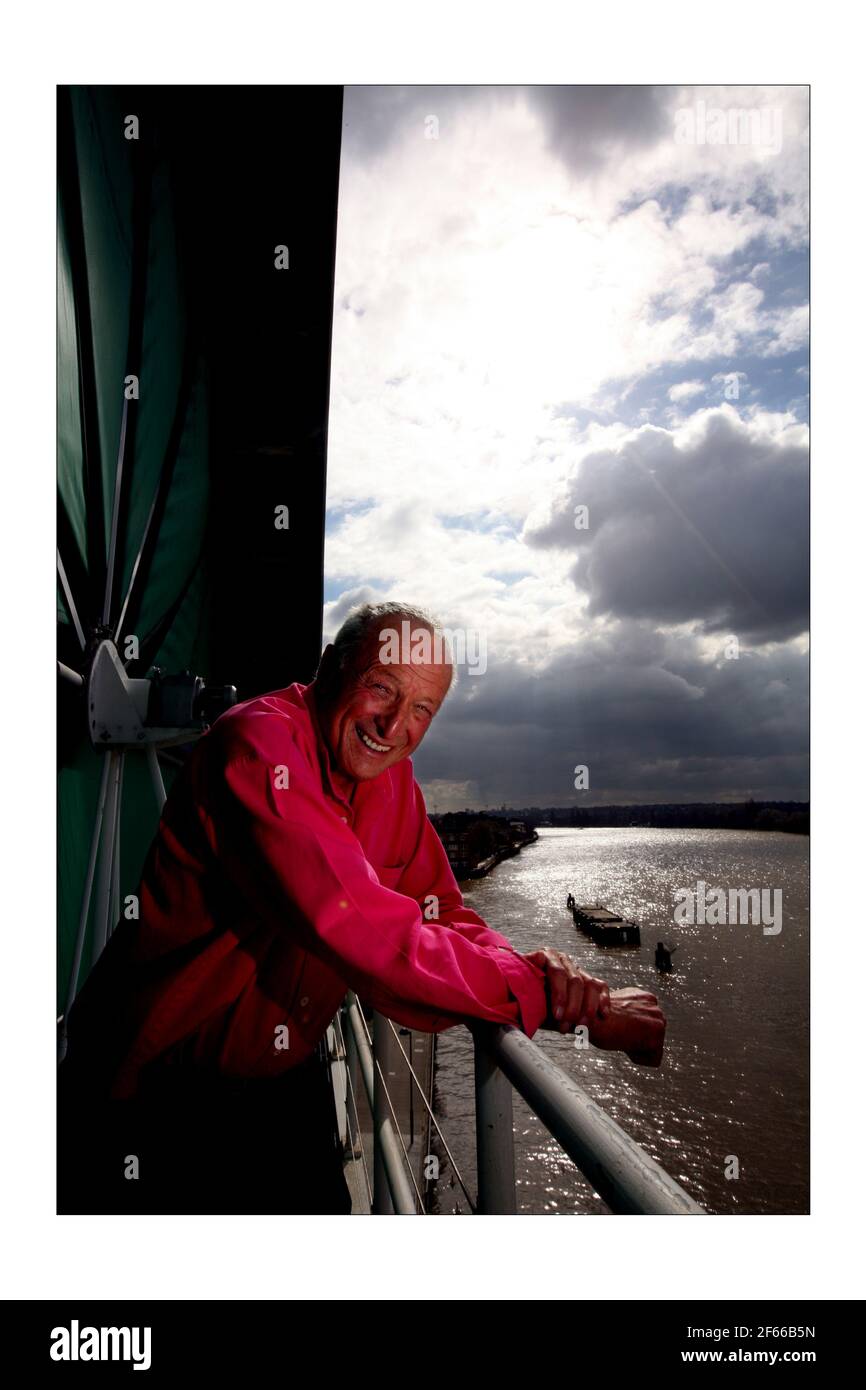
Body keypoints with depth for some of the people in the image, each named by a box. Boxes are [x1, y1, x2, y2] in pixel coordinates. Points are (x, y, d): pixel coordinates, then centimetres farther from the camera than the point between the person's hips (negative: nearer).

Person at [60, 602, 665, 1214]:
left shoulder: (393, 775, -2)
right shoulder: (260, 745, -28)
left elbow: (439, 907, -1)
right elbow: (360, 929, -37)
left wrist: (525, 966, -23)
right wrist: (565, 1007, -33)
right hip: (170, 1089, -6)